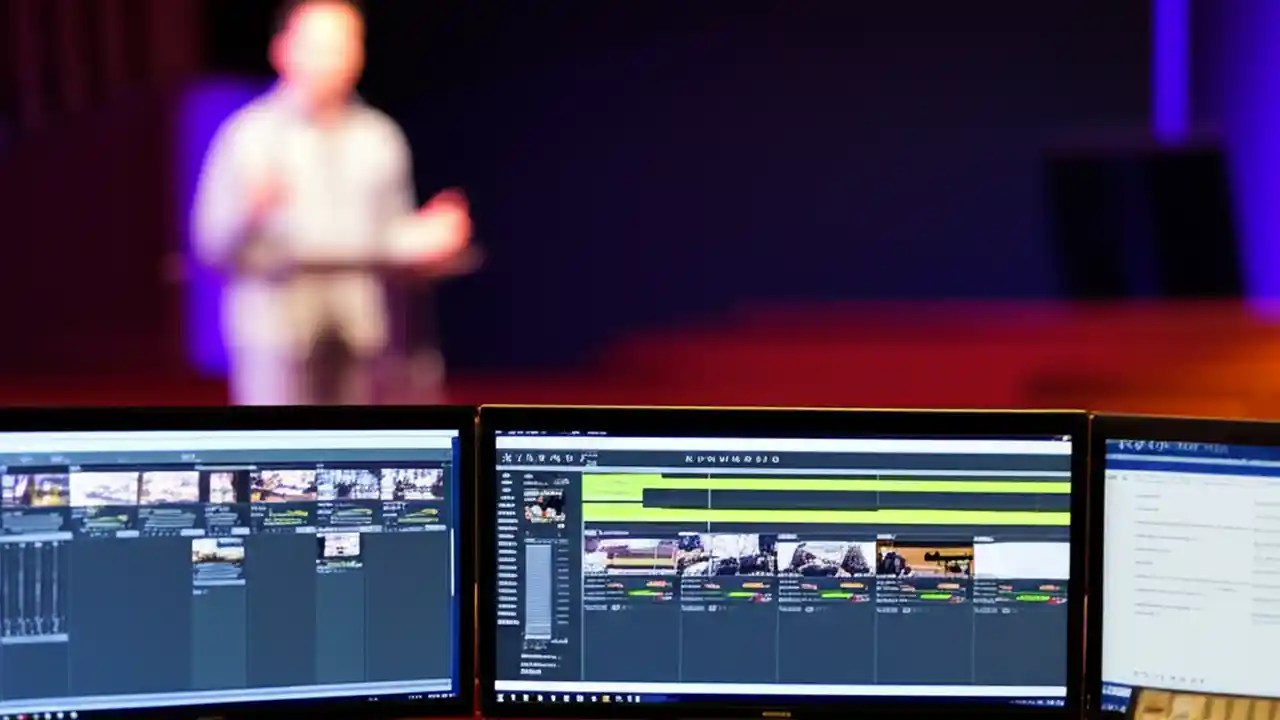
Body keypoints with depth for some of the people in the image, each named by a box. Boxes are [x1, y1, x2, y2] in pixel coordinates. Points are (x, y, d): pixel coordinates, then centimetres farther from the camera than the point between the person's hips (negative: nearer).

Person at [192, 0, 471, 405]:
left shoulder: (381, 139, 12)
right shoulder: (249, 135, 2)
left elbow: (390, 233, 15)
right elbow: (212, 246, -1)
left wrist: (421, 241, -6)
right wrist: (250, 210, -21)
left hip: (360, 325, 3)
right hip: (274, 325, -3)